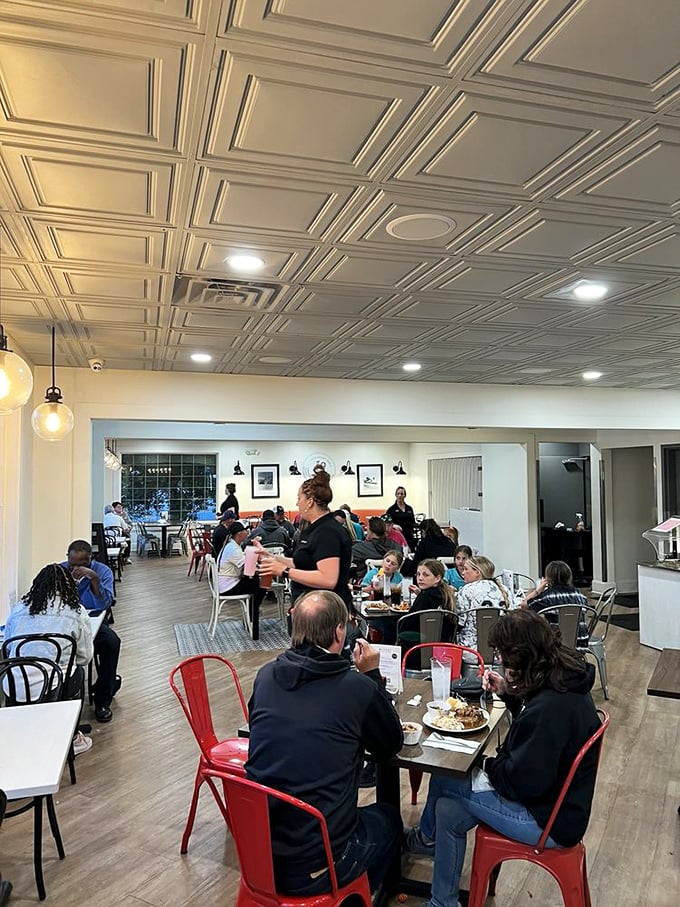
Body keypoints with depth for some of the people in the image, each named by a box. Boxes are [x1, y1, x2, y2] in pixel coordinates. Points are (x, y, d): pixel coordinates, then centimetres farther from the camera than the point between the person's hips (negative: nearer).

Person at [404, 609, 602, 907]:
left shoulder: (551, 706, -34)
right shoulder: (565, 678, -4)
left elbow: (520, 782, -26)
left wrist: (491, 764, -7)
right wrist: (508, 693, 1)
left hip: (549, 821, -8)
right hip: (556, 796, 8)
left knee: (444, 781, -1)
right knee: (449, 810, 6)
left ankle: (427, 836, 28)